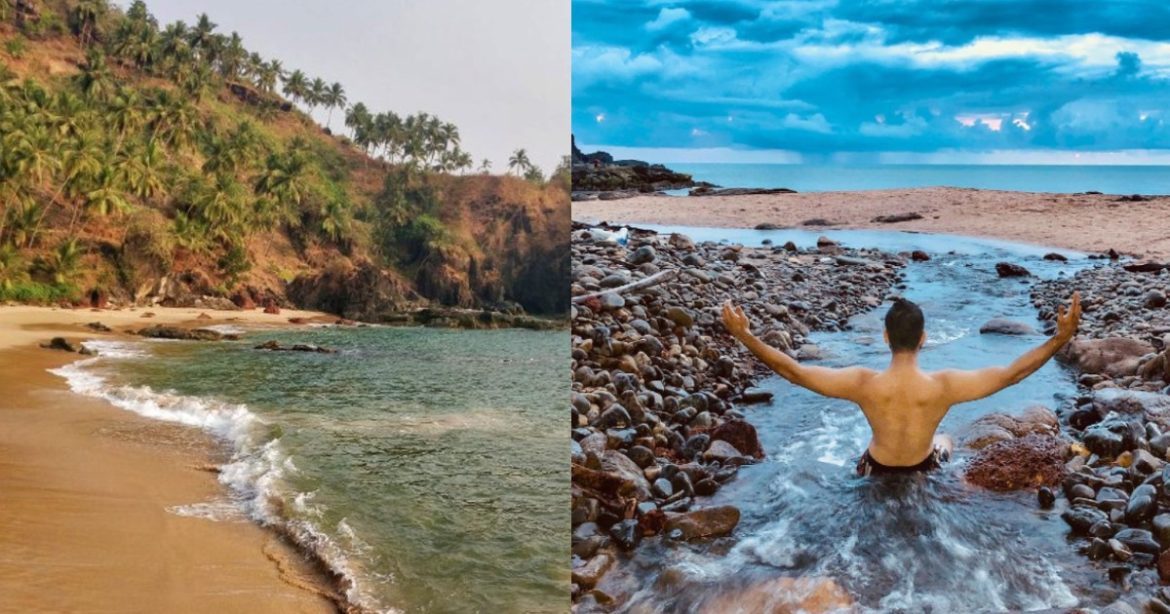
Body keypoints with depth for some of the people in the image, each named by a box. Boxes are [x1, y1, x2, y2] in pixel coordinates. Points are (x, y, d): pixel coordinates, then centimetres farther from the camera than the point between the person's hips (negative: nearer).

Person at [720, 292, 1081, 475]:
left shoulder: (863, 383, -31)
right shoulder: (944, 386, -32)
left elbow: (794, 371, -29)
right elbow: (1009, 374, -25)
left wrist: (744, 335, -26)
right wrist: (1061, 338, -22)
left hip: (875, 472, 0)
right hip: (924, 473, 0)